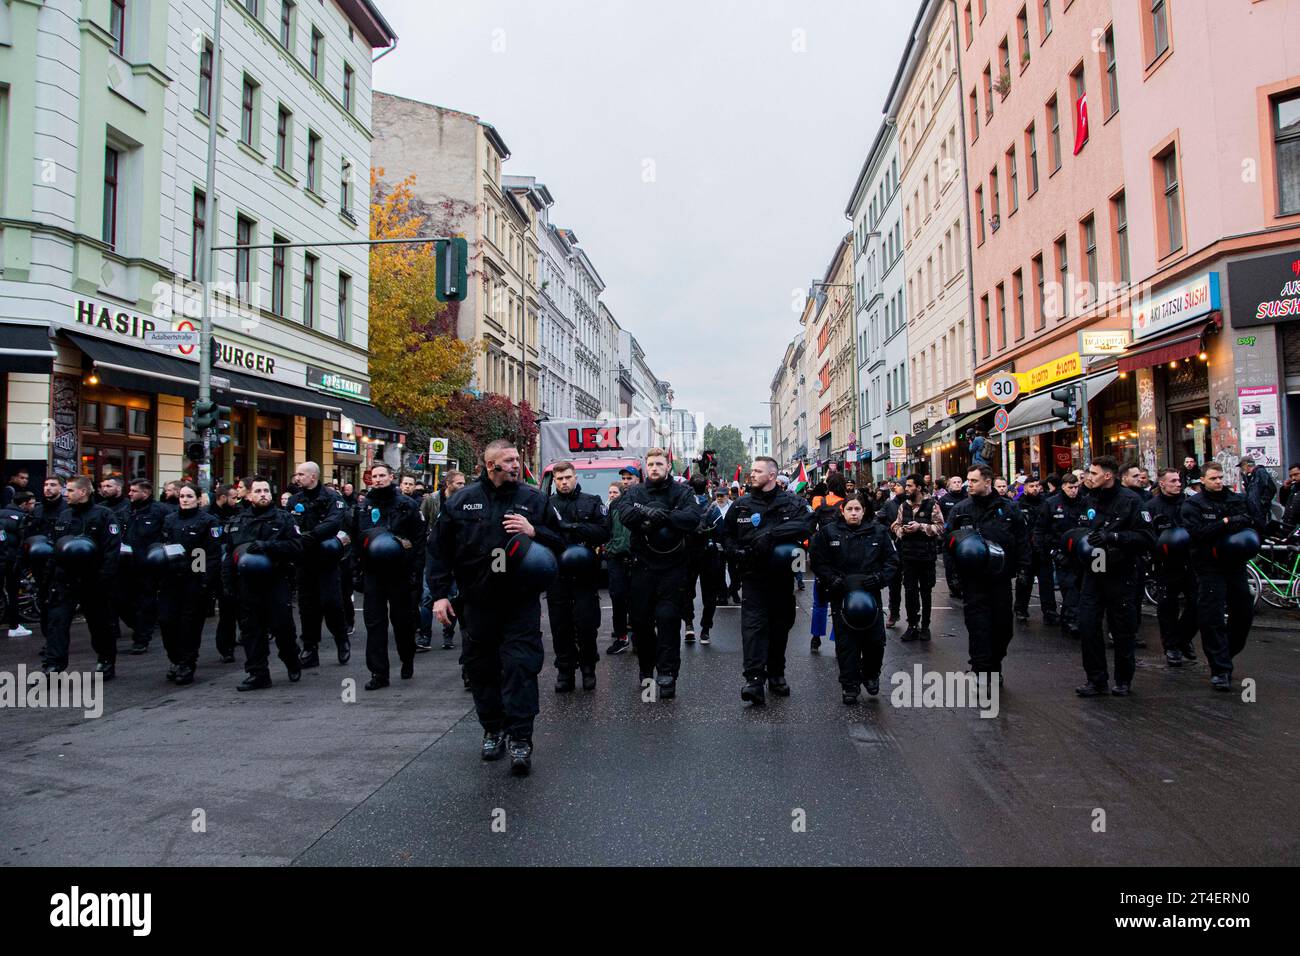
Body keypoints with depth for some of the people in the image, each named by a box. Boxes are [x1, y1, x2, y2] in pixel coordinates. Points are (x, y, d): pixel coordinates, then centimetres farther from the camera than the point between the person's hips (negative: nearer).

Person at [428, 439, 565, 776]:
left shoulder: (533, 499, 3)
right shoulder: (462, 501, 3)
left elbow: (559, 542, 5)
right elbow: (438, 549, 7)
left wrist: (534, 532, -14)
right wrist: (439, 593, 2)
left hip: (521, 602, -2)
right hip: (477, 603, 2)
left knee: (520, 666, -7)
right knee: (481, 668, 10)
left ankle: (520, 738, 1)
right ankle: (493, 729, 28)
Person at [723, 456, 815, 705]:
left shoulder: (792, 502, -1)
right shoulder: (741, 506, 5)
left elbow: (807, 525, -20)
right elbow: (728, 536, 14)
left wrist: (772, 533, -28)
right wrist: (739, 552, -7)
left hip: (782, 575, 1)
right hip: (753, 575, 0)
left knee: (780, 625, 10)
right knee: (753, 624, -13)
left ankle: (776, 674, 26)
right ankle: (754, 679, -18)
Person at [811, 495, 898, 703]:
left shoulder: (878, 531, 4)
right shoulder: (828, 532, 0)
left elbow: (892, 560, 7)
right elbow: (818, 562, 1)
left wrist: (879, 577, -8)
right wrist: (832, 580, -12)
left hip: (871, 594, 1)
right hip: (841, 595, -1)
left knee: (875, 639, 2)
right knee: (846, 641, 0)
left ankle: (871, 675, 29)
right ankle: (850, 686, 11)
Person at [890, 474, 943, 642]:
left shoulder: (931, 505, -6)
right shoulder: (903, 506, 8)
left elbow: (940, 527, -10)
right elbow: (895, 527, 13)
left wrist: (920, 527, -18)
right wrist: (902, 530, -8)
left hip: (926, 554, -4)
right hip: (908, 555, 4)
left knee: (926, 592, 8)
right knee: (910, 591, 6)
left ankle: (925, 626, 18)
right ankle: (912, 625, 15)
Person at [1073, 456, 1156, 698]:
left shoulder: (1130, 500, -8)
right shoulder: (1087, 500, 9)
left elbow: (1147, 538, -15)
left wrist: (1113, 536, -23)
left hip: (1120, 576, -5)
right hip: (1092, 575, 5)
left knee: (1123, 630, 6)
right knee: (1088, 626, -2)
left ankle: (1123, 680, 23)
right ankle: (1096, 679, 9)